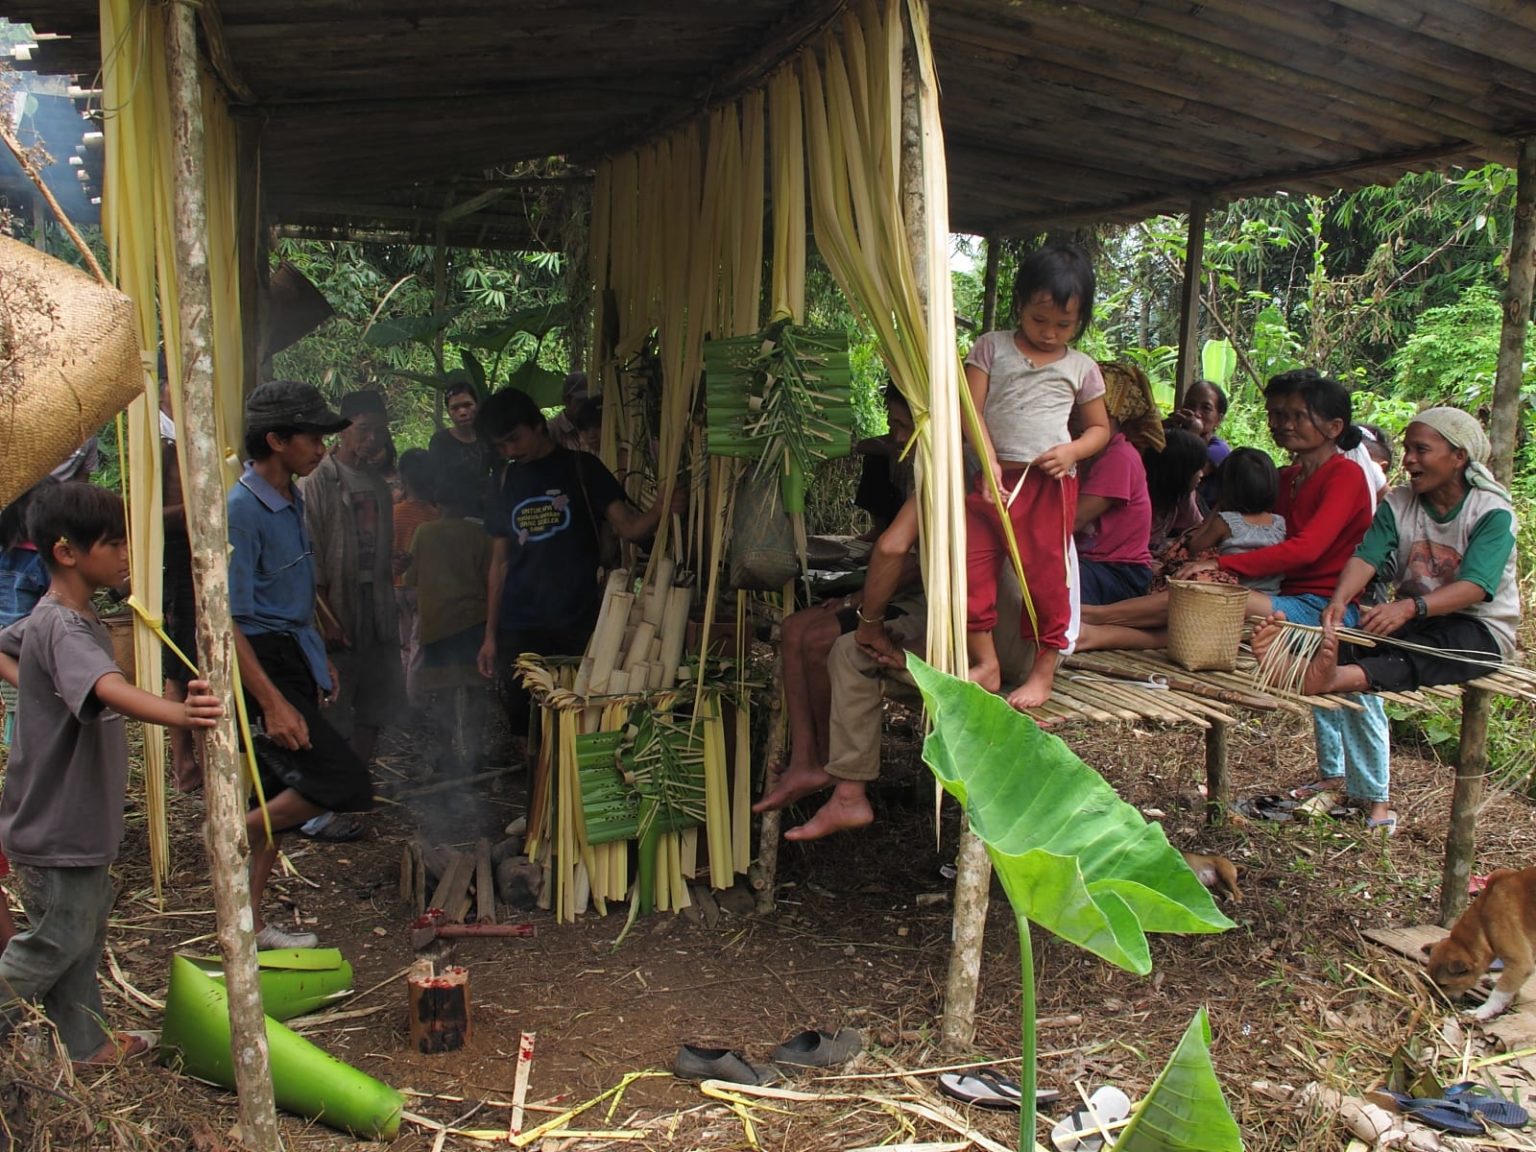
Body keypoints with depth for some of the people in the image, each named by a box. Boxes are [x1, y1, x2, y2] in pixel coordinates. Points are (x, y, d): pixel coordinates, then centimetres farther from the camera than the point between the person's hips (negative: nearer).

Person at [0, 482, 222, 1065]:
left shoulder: (72, 617, 5)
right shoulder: (62, 628, -26)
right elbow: (109, 689, -48)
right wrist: (178, 714, -64)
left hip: (79, 820, 10)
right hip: (54, 826, -10)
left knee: (84, 931, 20)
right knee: (54, 942, 4)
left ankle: (86, 1043, 33)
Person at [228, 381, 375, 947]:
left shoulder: (290, 501, 11)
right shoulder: (242, 510, -18)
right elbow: (226, 621, -21)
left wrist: (318, 662, 27)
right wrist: (272, 702, -25)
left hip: (292, 660, 9)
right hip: (263, 666, -9)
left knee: (281, 800, 12)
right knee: (345, 783, -14)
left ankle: (250, 924, 22)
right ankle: (238, 835, 4)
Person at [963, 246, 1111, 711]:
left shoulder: (1082, 368, 10)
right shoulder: (991, 348, 6)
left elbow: (1099, 428, 16)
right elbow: (972, 410, -1)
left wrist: (1072, 450, -6)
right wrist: (989, 463, -15)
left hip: (1050, 484, -1)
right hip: (995, 479, 1)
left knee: (1045, 576, 0)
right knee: (969, 569, -3)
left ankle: (1044, 671, 13)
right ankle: (986, 665, 10)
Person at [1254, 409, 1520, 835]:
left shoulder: (1493, 512, -12)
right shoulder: (1398, 504, 2)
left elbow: (1474, 588, -25)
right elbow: (1366, 556, -14)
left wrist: (1409, 607, -43)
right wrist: (1339, 601, -36)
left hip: (1480, 629, -5)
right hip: (1414, 621, 5)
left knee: (1412, 657, -38)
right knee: (1346, 648, -23)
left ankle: (1329, 675, -68)